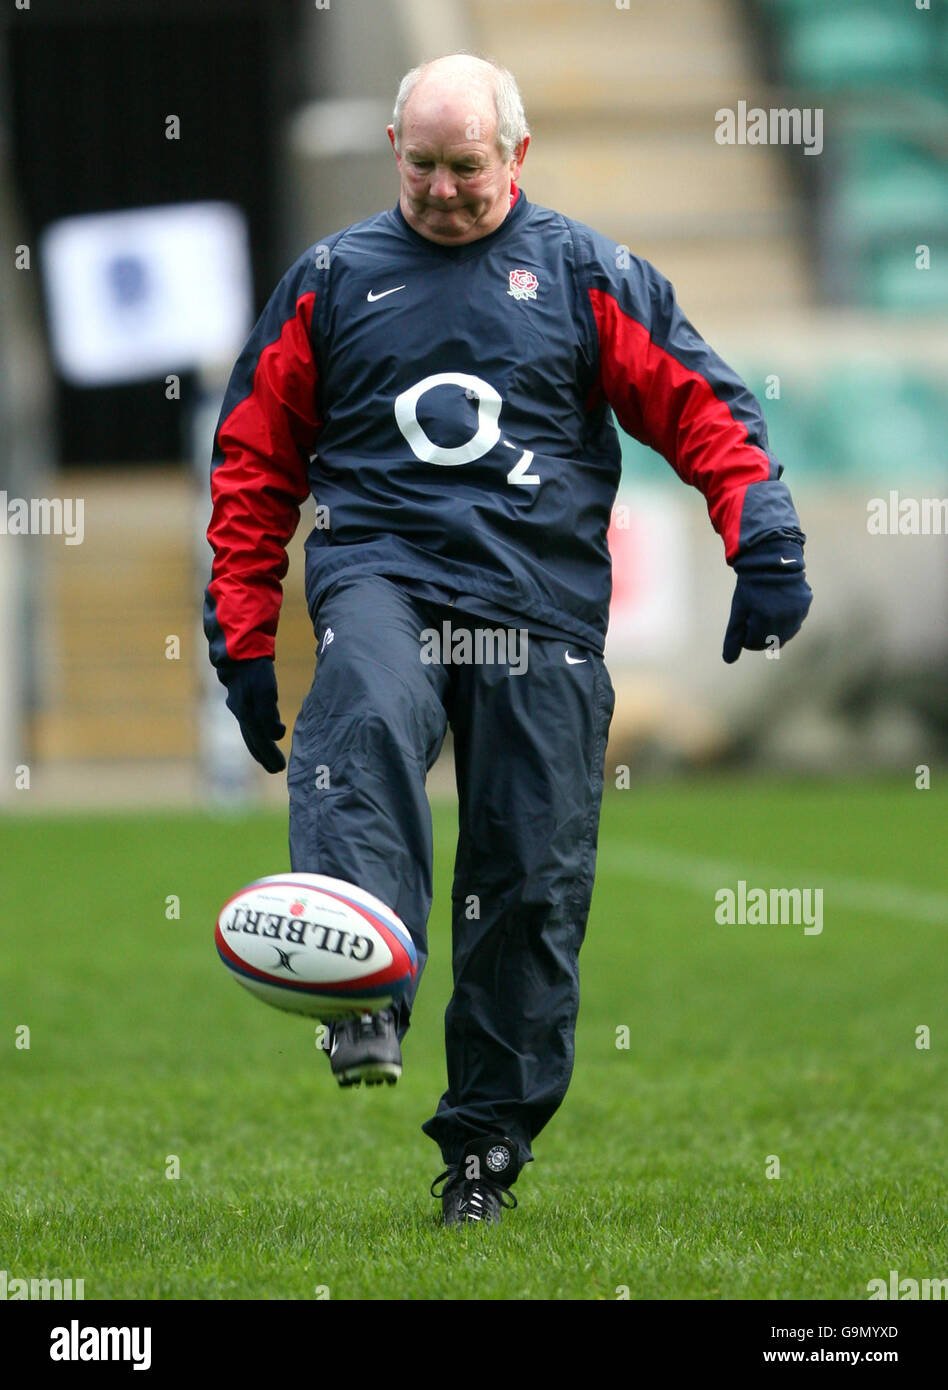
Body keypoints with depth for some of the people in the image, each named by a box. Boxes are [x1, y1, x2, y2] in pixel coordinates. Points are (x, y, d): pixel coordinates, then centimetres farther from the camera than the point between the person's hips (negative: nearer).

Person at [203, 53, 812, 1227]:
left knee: (534, 877, -1)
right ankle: (368, 1004, -50)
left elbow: (701, 405, 9)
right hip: (383, 570, -1)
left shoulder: (582, 274, 11)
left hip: (544, 602, 1)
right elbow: (254, 459, 17)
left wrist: (765, 543, -4)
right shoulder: (330, 280, 13)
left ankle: (487, 1142, 12)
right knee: (369, 721, -35)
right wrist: (244, 637, 12)